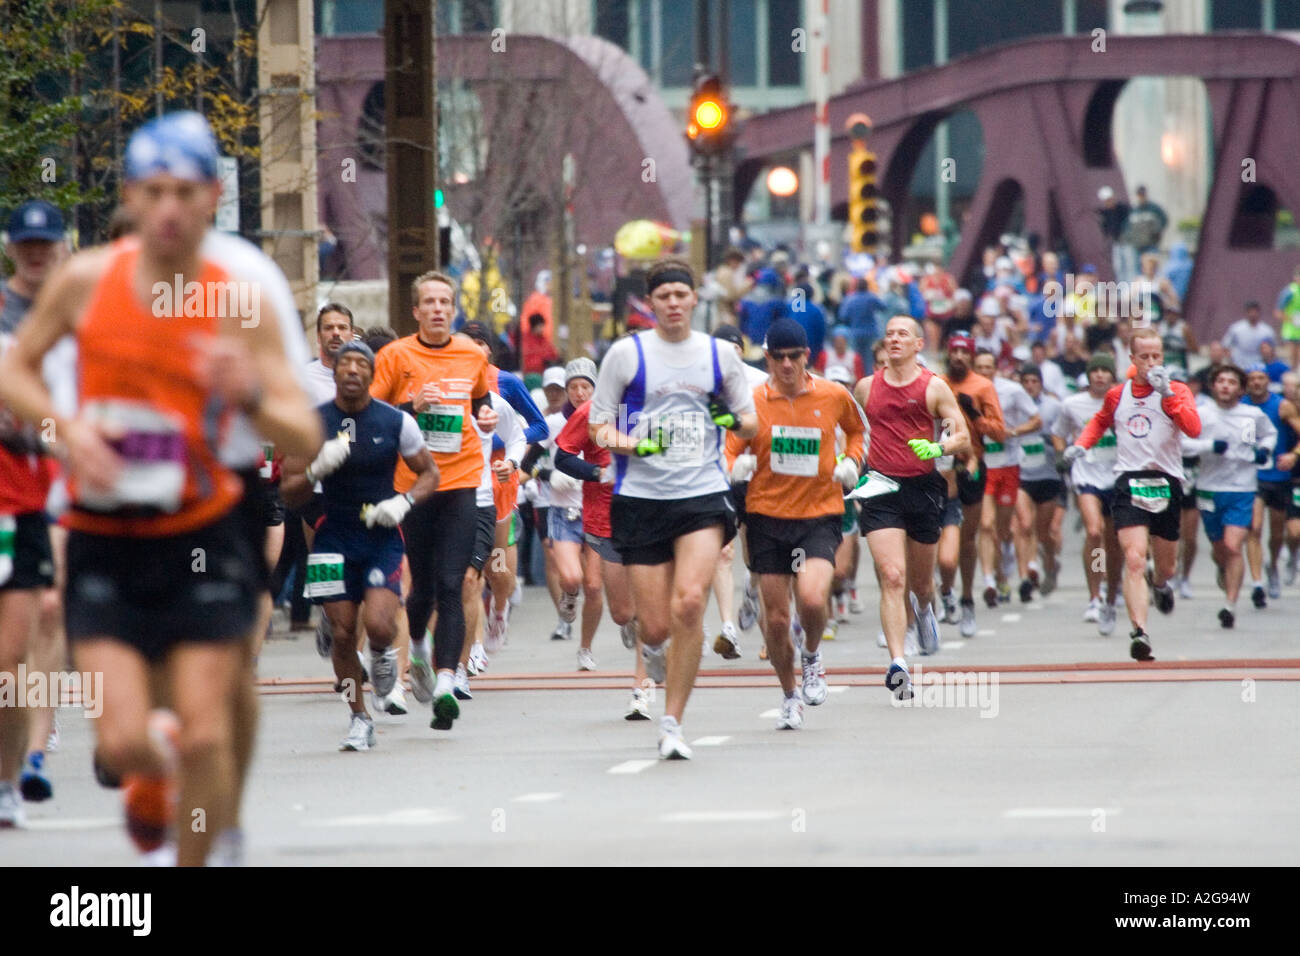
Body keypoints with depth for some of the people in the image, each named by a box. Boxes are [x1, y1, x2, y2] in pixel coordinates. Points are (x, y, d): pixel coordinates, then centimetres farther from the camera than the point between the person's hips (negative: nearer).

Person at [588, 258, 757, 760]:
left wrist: (737, 419, -7)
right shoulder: (627, 353, 2)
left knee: (689, 604, -20)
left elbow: (751, 425, 17)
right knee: (656, 625, -3)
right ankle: (652, 647, 38)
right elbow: (598, 423, 6)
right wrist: (624, 441, -15)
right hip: (641, 498, 0)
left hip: (703, 496, 0)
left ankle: (671, 723, -10)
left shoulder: (719, 354, 9)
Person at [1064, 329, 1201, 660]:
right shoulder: (1117, 395, 10)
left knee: (1167, 566, 17)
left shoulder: (1177, 391, 2)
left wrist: (1167, 394, -25)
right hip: (1129, 483, 0)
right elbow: (1099, 421, 32)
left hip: (1167, 483, 0)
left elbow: (1193, 428, -17)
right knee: (1134, 560, -19)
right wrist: (1081, 444, 14)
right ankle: (1139, 632, -27)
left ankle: (1160, 584, 55)